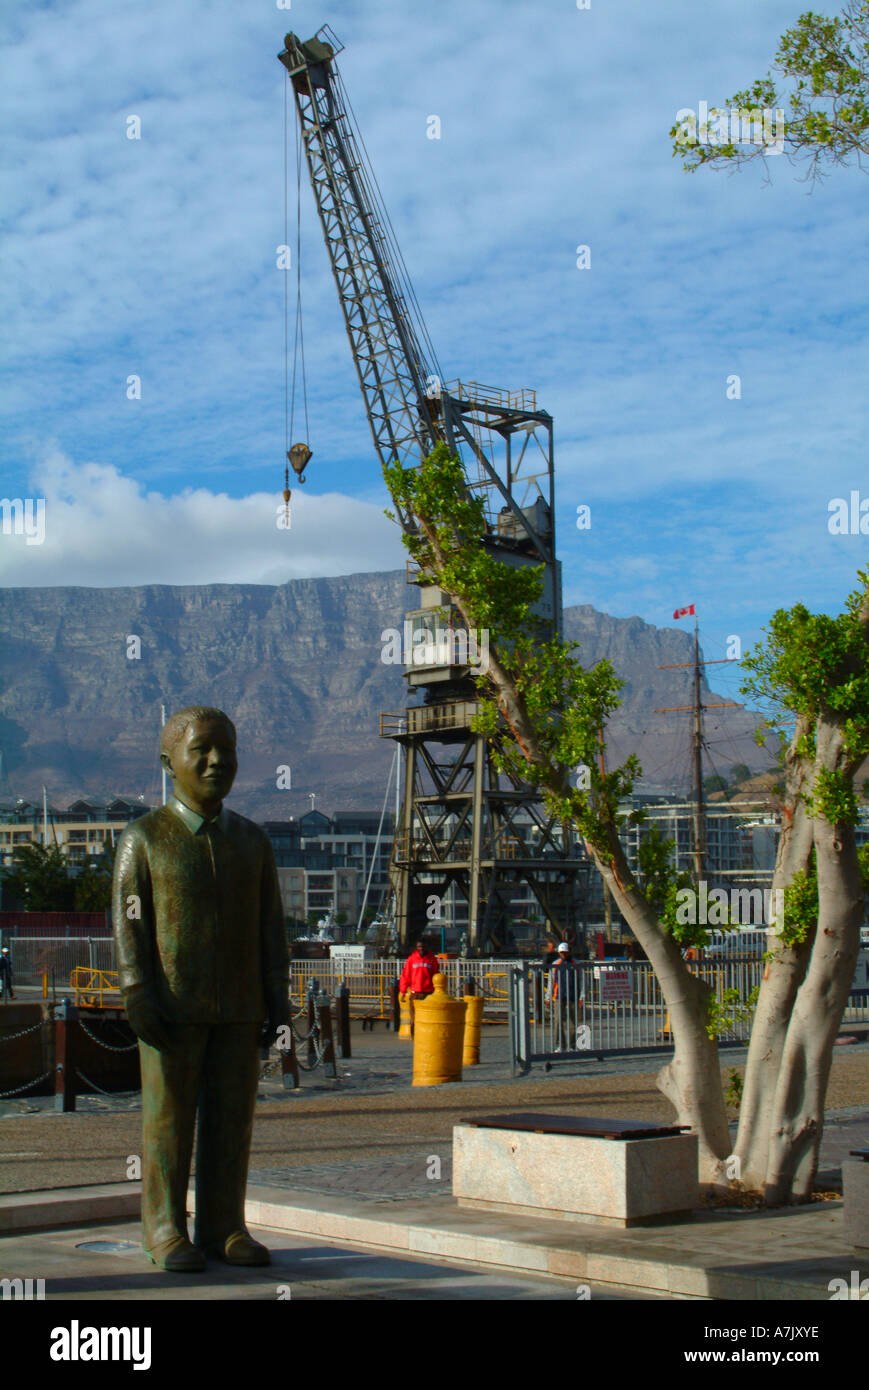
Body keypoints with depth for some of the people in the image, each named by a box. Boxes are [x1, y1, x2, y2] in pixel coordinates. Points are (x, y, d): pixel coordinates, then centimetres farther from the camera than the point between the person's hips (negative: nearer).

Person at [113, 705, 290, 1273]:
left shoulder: (253, 841, 10)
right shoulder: (144, 839, 0)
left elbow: (271, 924, 11)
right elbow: (129, 921, -4)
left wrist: (277, 998, 5)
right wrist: (140, 996, -13)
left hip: (239, 1007, 4)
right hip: (173, 1006, -3)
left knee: (233, 1117, 5)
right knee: (169, 1116, 1)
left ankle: (224, 1227, 14)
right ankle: (166, 1231, 9)